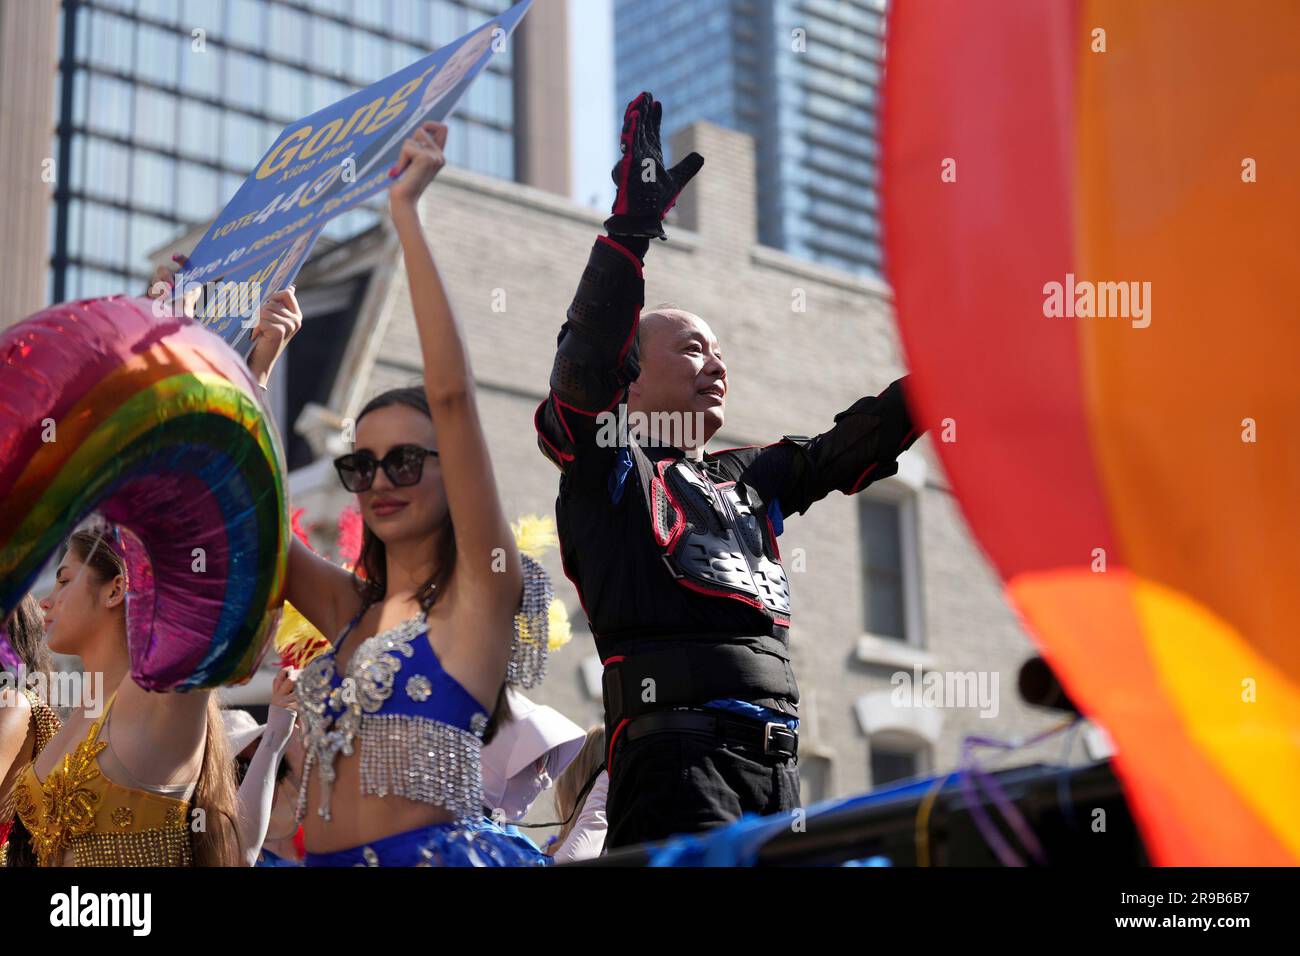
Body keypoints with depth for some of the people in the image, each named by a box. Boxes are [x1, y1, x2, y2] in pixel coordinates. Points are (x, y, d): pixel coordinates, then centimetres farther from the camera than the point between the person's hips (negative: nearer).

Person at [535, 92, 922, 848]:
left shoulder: (748, 477, 27)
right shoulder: (606, 467, 9)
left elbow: (861, 442, 27)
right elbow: (586, 364, -8)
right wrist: (630, 228, -16)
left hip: (777, 756, 7)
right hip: (677, 747, -7)